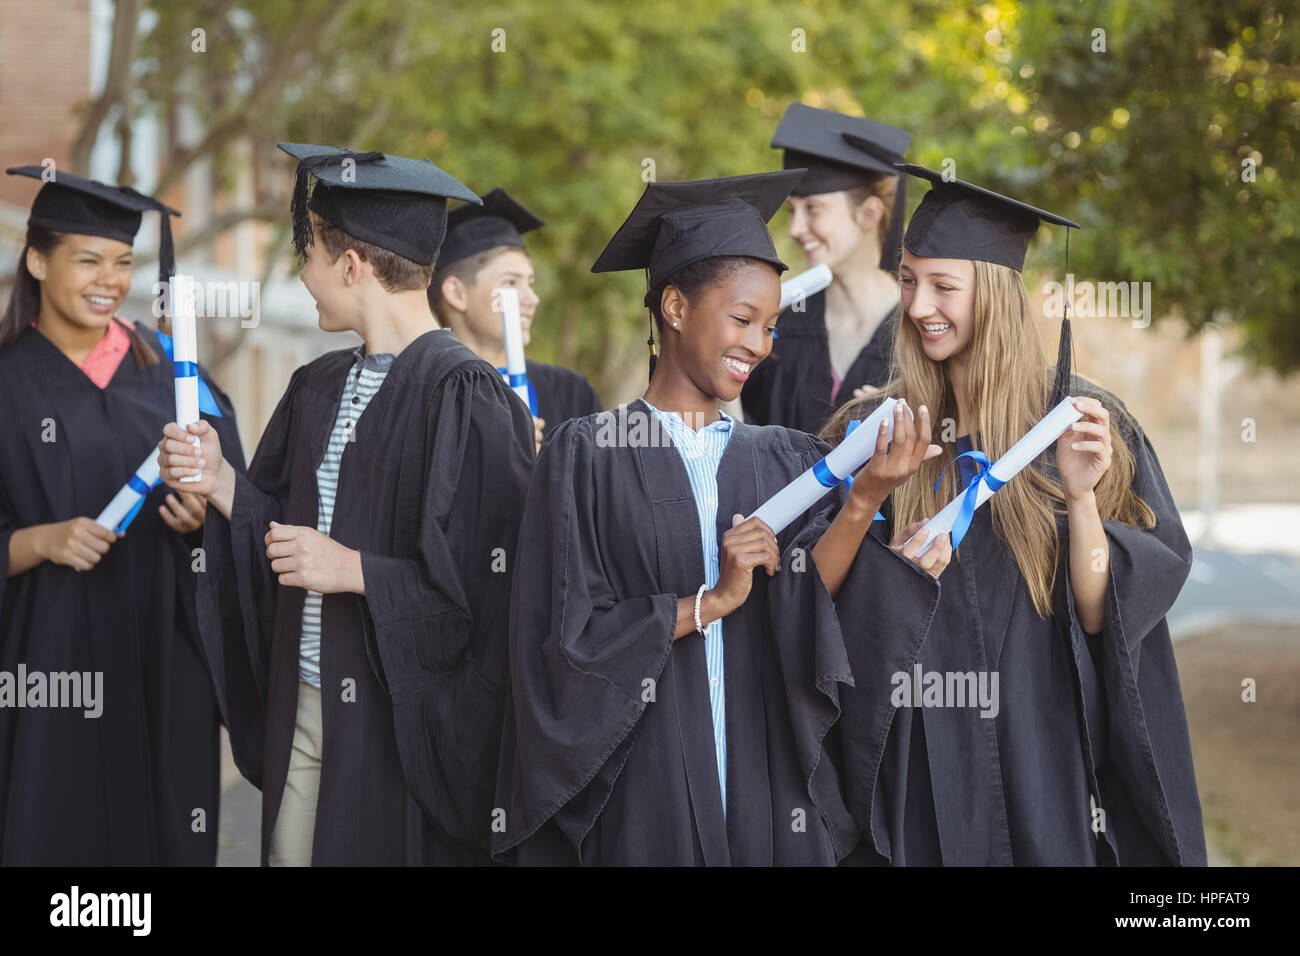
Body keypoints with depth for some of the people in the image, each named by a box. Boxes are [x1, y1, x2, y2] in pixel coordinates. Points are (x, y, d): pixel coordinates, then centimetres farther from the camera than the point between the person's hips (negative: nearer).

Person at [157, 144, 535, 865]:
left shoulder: (464, 396, -16)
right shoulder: (320, 389, 10)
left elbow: (485, 589, -21)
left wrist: (354, 570, -19)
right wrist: (219, 484, 0)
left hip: (401, 726, -7)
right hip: (303, 709, 7)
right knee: (294, 851, 10)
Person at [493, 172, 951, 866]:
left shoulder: (783, 462, 8)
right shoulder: (588, 454, -2)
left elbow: (799, 610, -7)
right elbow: (570, 639, -7)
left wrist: (863, 501, -20)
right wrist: (713, 601, -15)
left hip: (769, 782, 3)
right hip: (645, 794, -3)